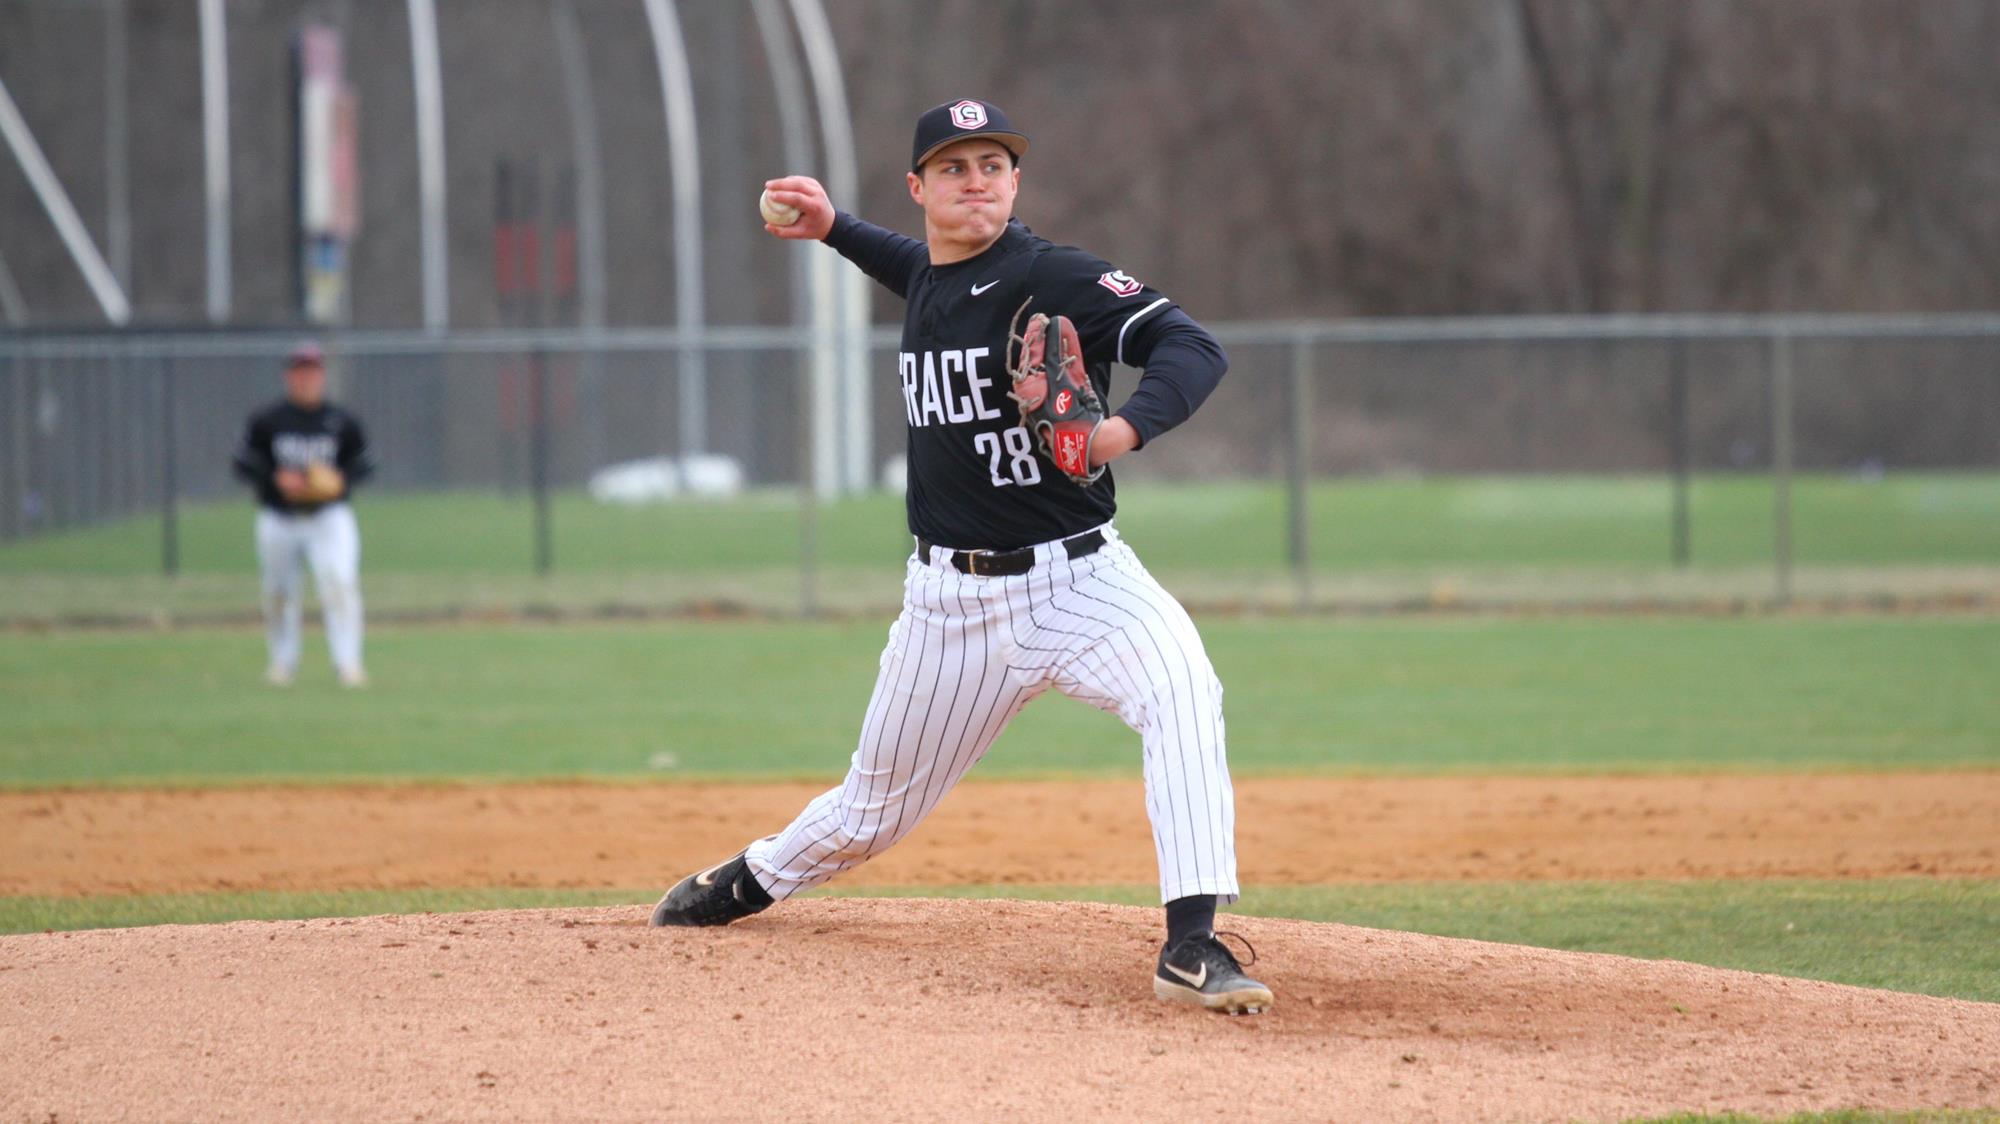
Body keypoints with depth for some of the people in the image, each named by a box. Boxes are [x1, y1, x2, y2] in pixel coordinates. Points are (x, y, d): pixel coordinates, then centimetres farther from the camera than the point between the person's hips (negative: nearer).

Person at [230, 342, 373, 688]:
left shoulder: (342, 422, 1)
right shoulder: (265, 421, -2)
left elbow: (362, 464, 9)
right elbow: (244, 465, 1)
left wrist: (341, 480, -12)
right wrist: (277, 479, -15)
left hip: (329, 516, -1)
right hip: (278, 519, 1)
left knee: (340, 582, -18)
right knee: (279, 594, 9)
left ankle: (348, 663, -17)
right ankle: (282, 661, 30)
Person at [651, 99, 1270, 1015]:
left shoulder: (1051, 277, -13)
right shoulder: (930, 281, 8)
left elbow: (1192, 348, -25)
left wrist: (1127, 427, -42)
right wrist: (833, 228, 23)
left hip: (1076, 577, -5)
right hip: (950, 596, 5)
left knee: (1179, 688, -35)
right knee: (875, 808, 17)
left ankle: (1191, 945, -38)